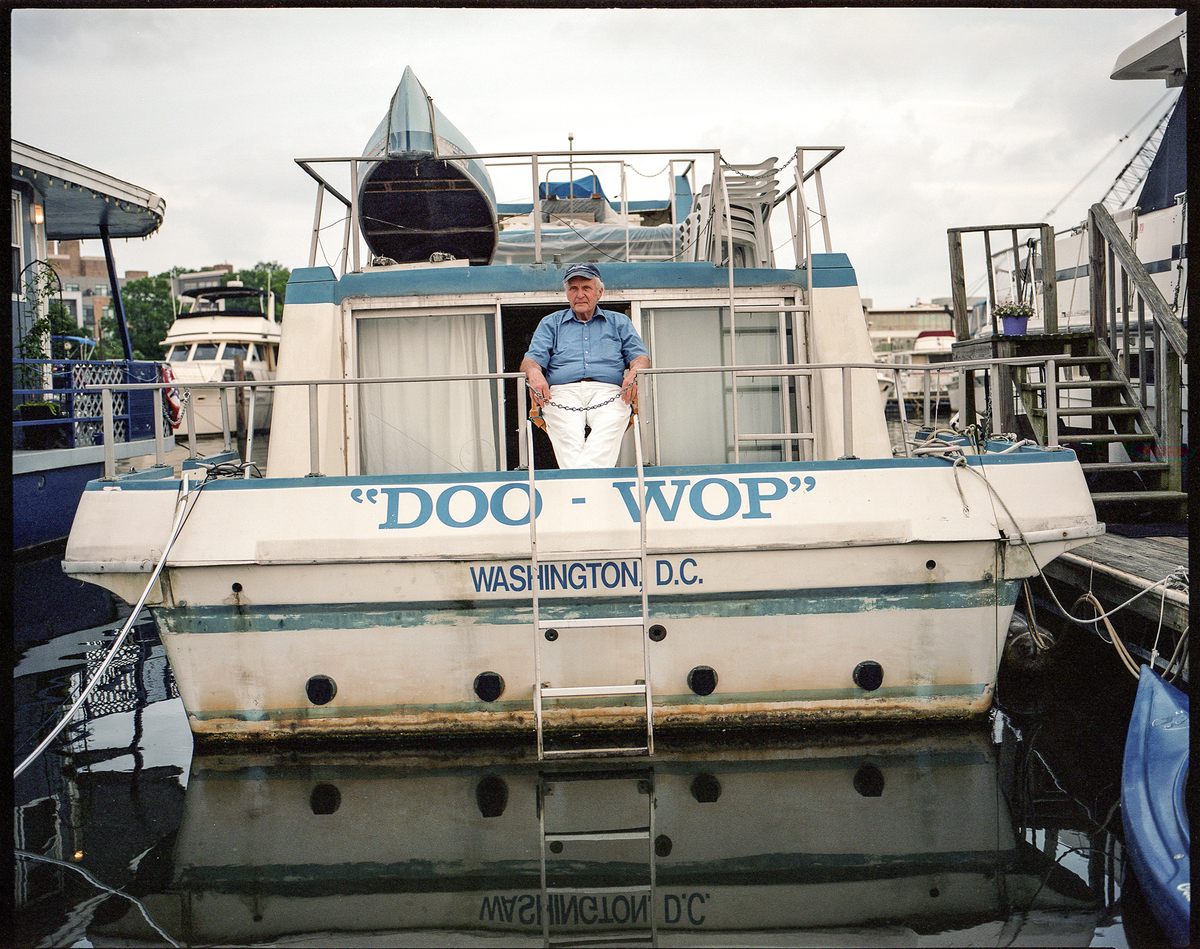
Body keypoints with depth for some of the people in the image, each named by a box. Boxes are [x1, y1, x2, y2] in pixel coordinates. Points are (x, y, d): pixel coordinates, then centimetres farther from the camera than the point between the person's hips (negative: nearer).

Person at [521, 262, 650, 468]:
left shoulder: (619, 322, 28)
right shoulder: (550, 324, 28)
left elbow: (639, 355, 17)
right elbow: (531, 359, 15)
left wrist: (635, 371, -9)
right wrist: (534, 373, -10)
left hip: (607, 392, 0)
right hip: (563, 392, 0)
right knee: (569, 434, -34)